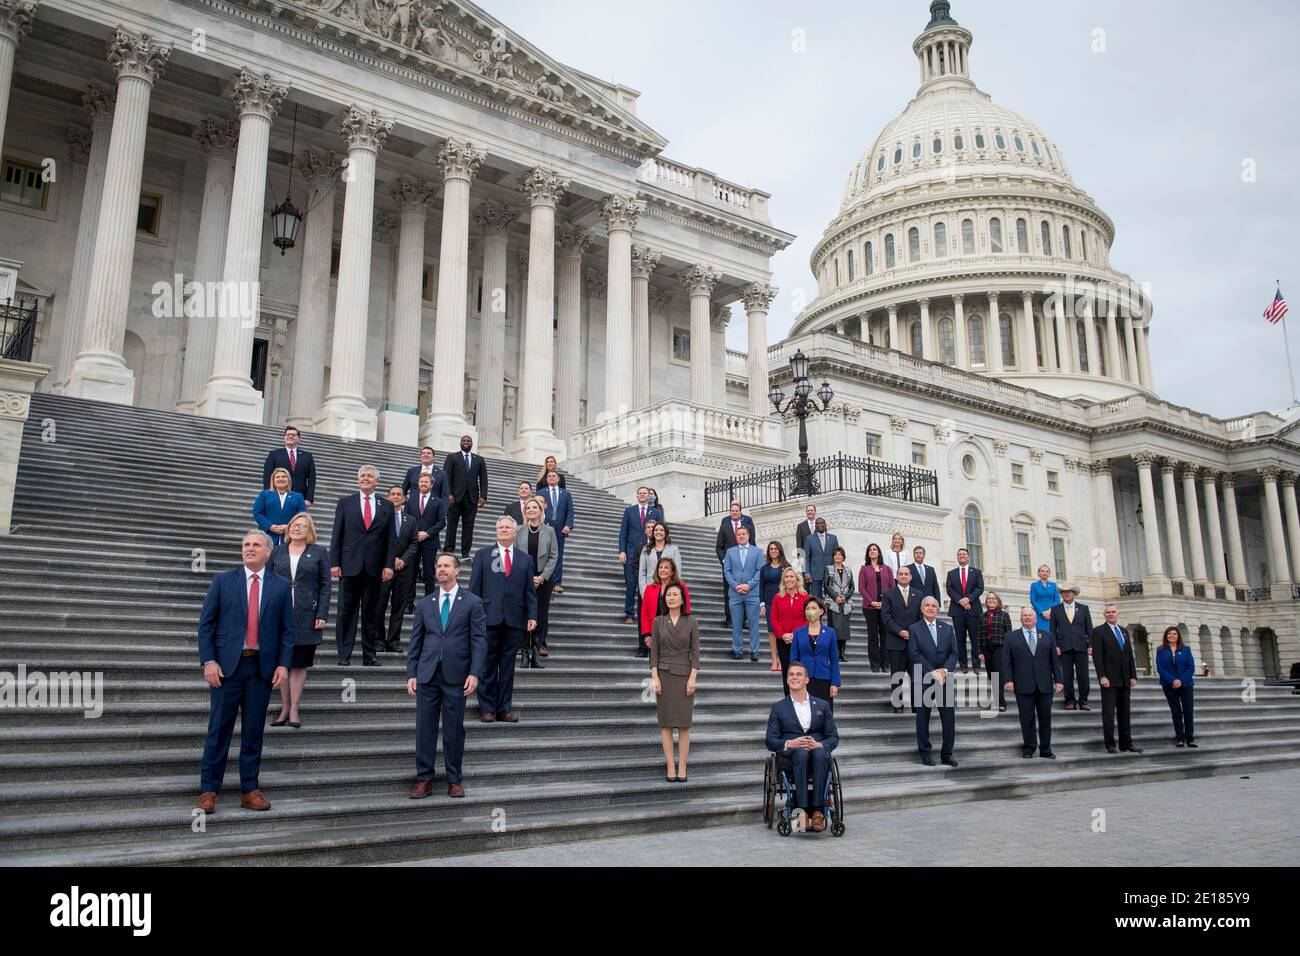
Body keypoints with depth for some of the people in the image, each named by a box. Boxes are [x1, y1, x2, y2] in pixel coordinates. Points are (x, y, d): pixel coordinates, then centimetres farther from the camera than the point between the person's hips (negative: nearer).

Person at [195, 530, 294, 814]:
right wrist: (208, 661, -8)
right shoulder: (223, 581, 3)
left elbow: (287, 629, 6)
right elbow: (206, 623, 2)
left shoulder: (281, 585, 6)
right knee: (219, 730, 1)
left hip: (263, 668, 1)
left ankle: (250, 791, 16)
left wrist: (283, 664, -3)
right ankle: (208, 791, 11)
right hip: (227, 665, -1)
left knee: (253, 732, 7)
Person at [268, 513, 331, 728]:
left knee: (299, 664, 2)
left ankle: (294, 709, 8)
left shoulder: (319, 553, 4)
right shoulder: (277, 552, 10)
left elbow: (326, 586, 1)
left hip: (307, 617, -2)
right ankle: (284, 708, 14)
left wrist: (322, 615, -8)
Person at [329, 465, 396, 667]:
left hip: (374, 567, 1)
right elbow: (337, 534, 3)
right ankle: (344, 655, 7)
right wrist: (334, 562, -5)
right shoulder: (345, 502, 7)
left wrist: (389, 565, -3)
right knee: (347, 611, 2)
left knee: (371, 612, 6)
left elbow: (390, 538, 6)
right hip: (350, 565, -1)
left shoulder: (386, 506, 9)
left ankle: (370, 655, 12)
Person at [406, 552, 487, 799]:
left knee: (454, 729, 3)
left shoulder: (472, 602, 3)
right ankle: (424, 779, 12)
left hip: (456, 675, -2)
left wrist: (475, 673, -11)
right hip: (427, 674, 2)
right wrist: (411, 674, 3)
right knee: (425, 727, 3)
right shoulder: (424, 603, 12)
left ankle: (454, 780, 14)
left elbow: (479, 640, -2)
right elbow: (415, 641, 11)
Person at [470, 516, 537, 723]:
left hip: (514, 619, 2)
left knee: (508, 665, 5)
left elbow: (530, 591, 10)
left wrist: (532, 616, 0)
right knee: (488, 664, 1)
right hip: (489, 617, -1)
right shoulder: (483, 555, 9)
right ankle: (487, 708, 8)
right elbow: (474, 587, 5)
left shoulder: (525, 559, 14)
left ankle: (504, 709, 11)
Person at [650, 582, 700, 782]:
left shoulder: (691, 623, 1)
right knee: (666, 723, 1)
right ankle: (670, 767, 7)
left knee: (684, 724, 1)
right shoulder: (658, 622, 4)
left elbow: (695, 652, -1)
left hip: (684, 675, -1)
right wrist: (654, 677, -5)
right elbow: (654, 651, 3)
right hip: (664, 674, 1)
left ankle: (682, 768, 7)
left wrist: (693, 678, -9)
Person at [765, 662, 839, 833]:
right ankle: (803, 810, -42)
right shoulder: (778, 707, 16)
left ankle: (818, 811, -39)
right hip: (790, 755, -1)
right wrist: (789, 744, -13)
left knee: (820, 753, -36)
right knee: (801, 753, -37)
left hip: (818, 751, 1)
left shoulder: (822, 705, 19)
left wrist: (820, 745, -11)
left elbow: (834, 737, 12)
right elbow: (770, 740, 8)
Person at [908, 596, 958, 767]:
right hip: (923, 680, -3)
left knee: (949, 717, 2)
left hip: (945, 678, 3)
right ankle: (925, 753, 14)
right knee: (923, 718, 4)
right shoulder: (914, 629, 1)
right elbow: (915, 655, -7)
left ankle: (947, 753, 13)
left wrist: (945, 670, -11)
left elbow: (954, 652, 5)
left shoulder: (947, 628, 11)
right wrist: (932, 673, -14)